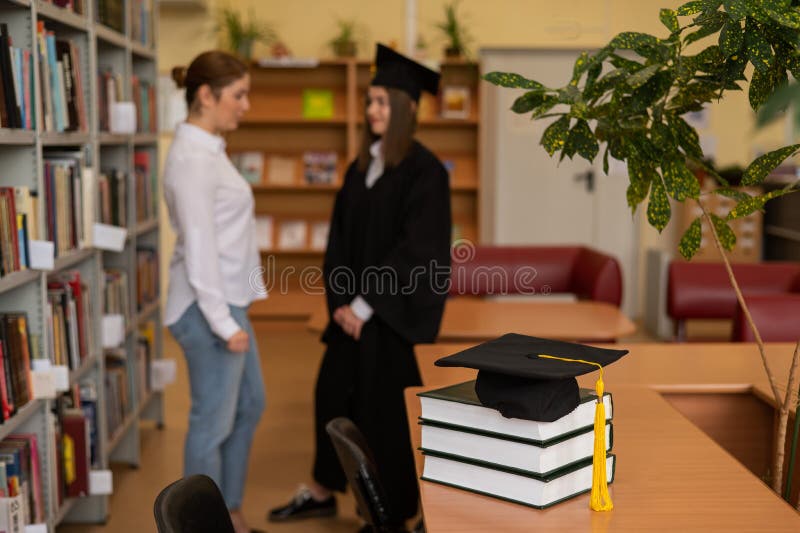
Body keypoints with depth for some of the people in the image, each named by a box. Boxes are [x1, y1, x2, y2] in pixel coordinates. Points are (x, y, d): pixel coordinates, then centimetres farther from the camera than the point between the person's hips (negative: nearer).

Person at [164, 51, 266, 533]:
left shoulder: (209, 149, 11)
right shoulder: (192, 158, -18)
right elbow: (199, 248, -23)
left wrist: (234, 313, 17)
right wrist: (223, 323, -22)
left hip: (230, 301, 10)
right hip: (209, 308, -10)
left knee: (250, 405, 20)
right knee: (214, 422, 3)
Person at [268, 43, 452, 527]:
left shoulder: (423, 170, -13)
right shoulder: (362, 166, 9)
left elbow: (417, 249, -18)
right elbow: (340, 237, 10)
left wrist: (366, 304, -16)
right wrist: (340, 299, -1)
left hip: (396, 308, -7)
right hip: (356, 305, 7)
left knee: (386, 405, 2)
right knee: (333, 392, 13)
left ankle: (395, 511, 20)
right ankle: (322, 493, 32)